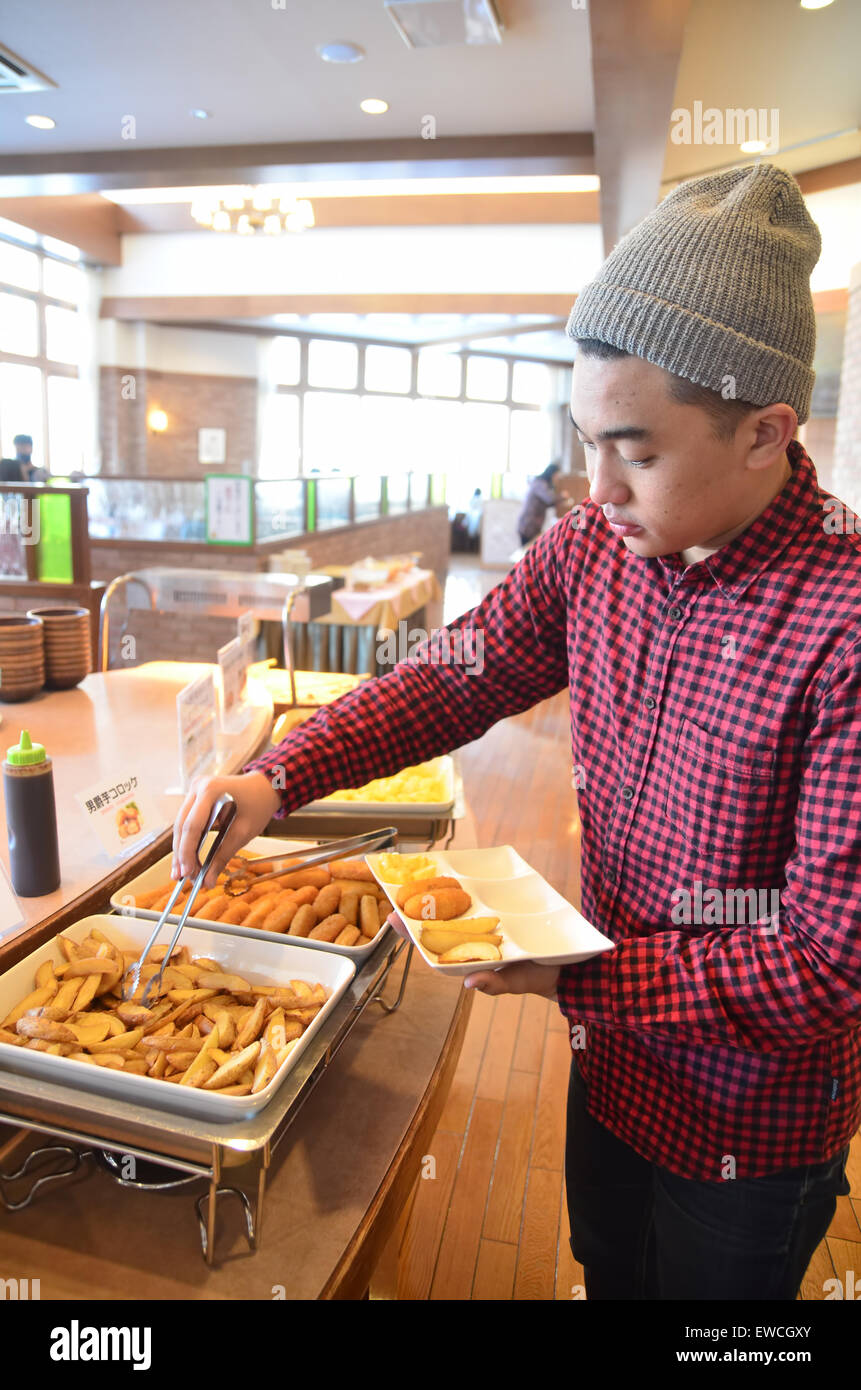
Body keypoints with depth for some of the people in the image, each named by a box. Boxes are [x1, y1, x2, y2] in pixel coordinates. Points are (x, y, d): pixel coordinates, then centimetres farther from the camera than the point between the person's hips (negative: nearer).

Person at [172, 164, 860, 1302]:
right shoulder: (595, 545, -11)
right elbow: (454, 682, -3)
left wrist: (571, 973, -27)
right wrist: (277, 778, -16)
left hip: (749, 1131, -5)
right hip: (611, 1060, 5)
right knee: (606, 1276, 32)